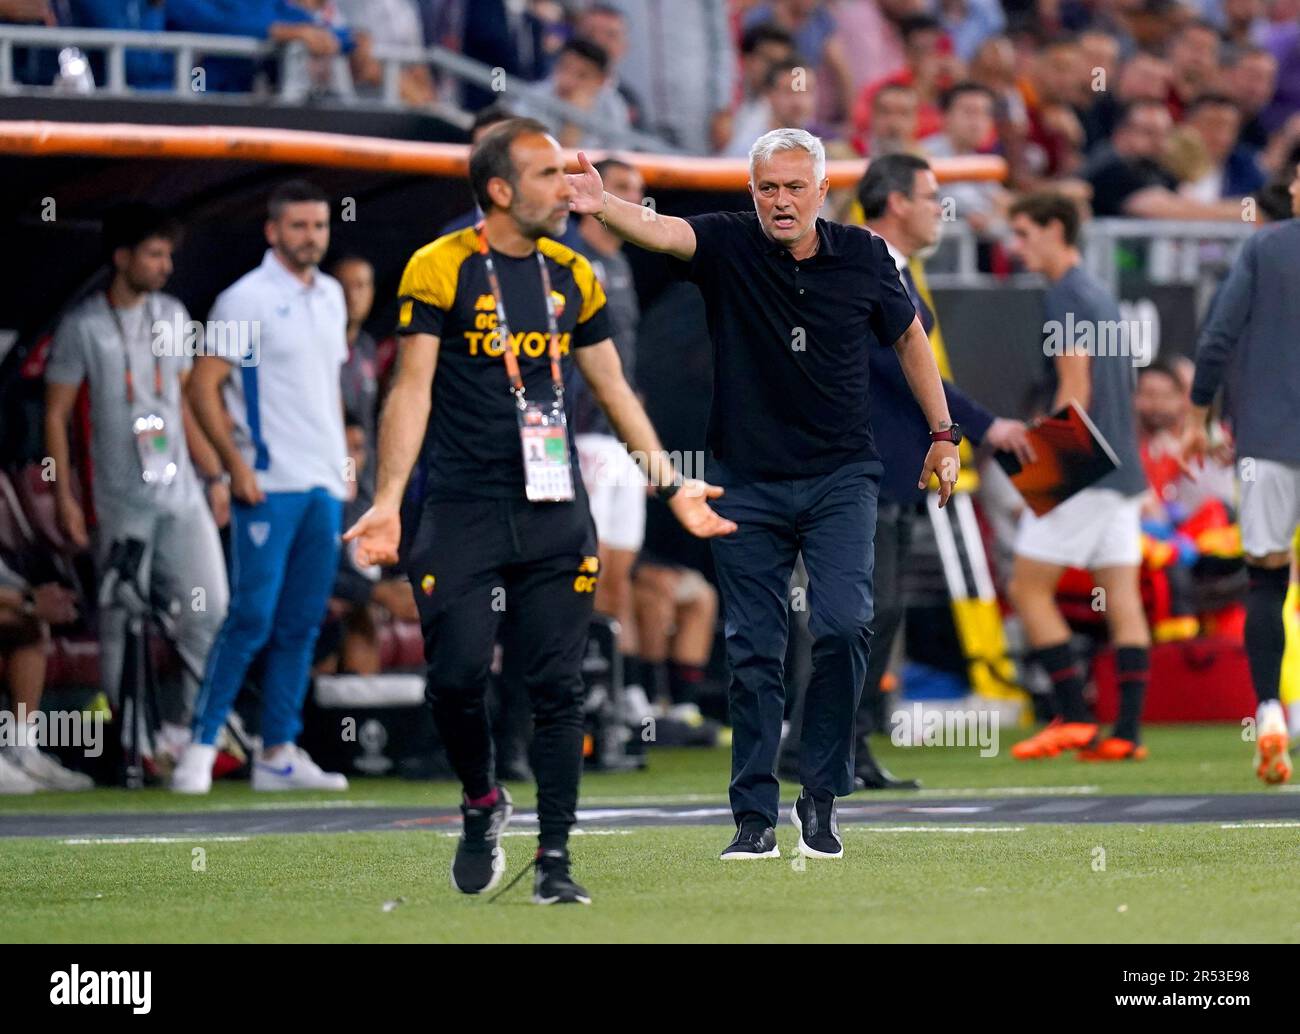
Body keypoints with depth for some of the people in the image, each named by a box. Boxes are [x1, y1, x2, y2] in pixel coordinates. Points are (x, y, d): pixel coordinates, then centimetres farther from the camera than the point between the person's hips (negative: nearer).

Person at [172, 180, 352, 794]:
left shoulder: (331, 297, 14)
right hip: (268, 486, -7)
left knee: (302, 623, 6)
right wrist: (235, 463, -15)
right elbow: (203, 386, -9)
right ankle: (201, 745, -6)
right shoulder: (246, 299, -7)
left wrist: (342, 455, 16)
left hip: (325, 485, 7)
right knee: (253, 617, -12)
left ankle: (278, 754, 11)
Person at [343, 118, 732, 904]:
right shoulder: (440, 270, -4)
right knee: (458, 674, -10)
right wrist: (388, 502, -14)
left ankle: (555, 859, 5)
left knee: (558, 685, 0)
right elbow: (414, 389, -6)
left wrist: (673, 486, 17)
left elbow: (614, 390, 19)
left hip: (555, 514, 4)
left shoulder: (571, 276, 10)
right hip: (463, 513, -4)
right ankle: (482, 802, 19)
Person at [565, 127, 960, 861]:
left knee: (844, 625, -15)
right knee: (754, 652, 2)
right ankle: (756, 818, 8)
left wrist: (944, 434, 17)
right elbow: (663, 232, -25)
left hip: (841, 477, 0)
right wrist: (603, 206, -46)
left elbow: (909, 336, 16)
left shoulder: (862, 257, 1)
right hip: (750, 484, 0)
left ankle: (822, 799, -2)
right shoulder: (730, 248, -4)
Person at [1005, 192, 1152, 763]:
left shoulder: (1066, 297, -9)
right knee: (1122, 599, 2)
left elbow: (1076, 390, -17)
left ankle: (1074, 717, -5)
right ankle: (1128, 731, -3)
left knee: (1028, 588, -2)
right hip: (1122, 470, 9)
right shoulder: (1102, 297, 19)